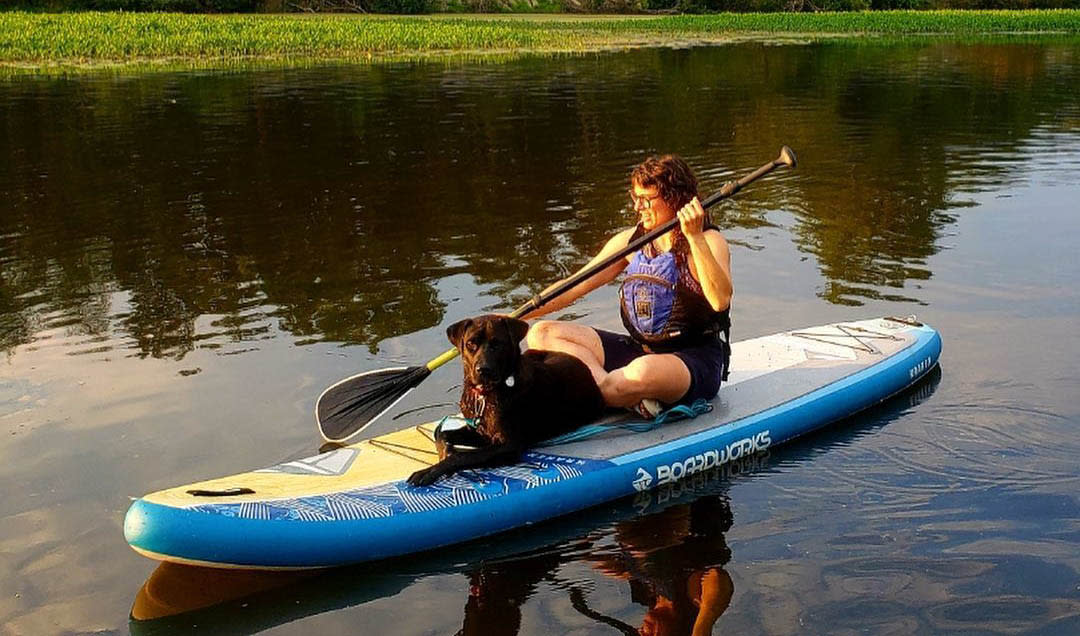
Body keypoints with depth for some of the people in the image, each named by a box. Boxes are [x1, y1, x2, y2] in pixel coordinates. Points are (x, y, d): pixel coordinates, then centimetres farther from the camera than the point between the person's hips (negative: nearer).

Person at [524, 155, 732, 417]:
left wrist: (695, 237, -31)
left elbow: (720, 301, -28)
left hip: (695, 359, -7)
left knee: (644, 371, -43)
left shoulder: (708, 241, -9)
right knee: (541, 334, -9)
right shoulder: (631, 240, 7)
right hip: (639, 349, 7)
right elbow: (574, 287, 8)